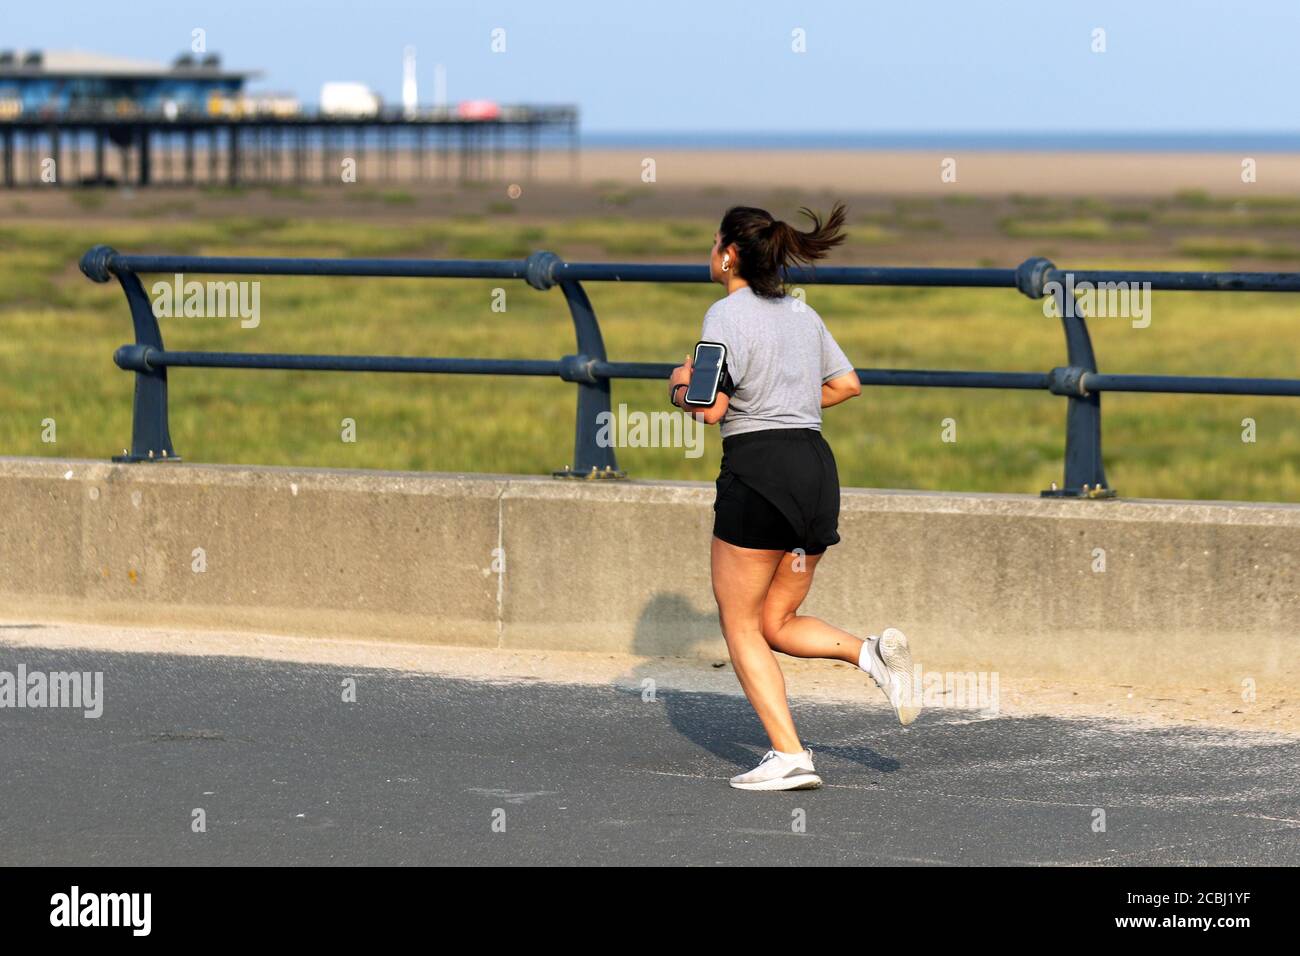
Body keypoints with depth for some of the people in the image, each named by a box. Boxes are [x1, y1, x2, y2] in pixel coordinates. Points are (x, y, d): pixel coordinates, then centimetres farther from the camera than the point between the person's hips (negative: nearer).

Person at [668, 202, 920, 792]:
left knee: (740, 626, 4)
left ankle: (789, 758, -6)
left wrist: (679, 387, 5)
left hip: (758, 468, -7)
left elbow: (711, 408, -16)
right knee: (777, 623, 16)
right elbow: (848, 385, 23)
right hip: (816, 466, 7)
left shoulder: (727, 314, -8)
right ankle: (873, 653, -9)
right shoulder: (802, 313, 14)